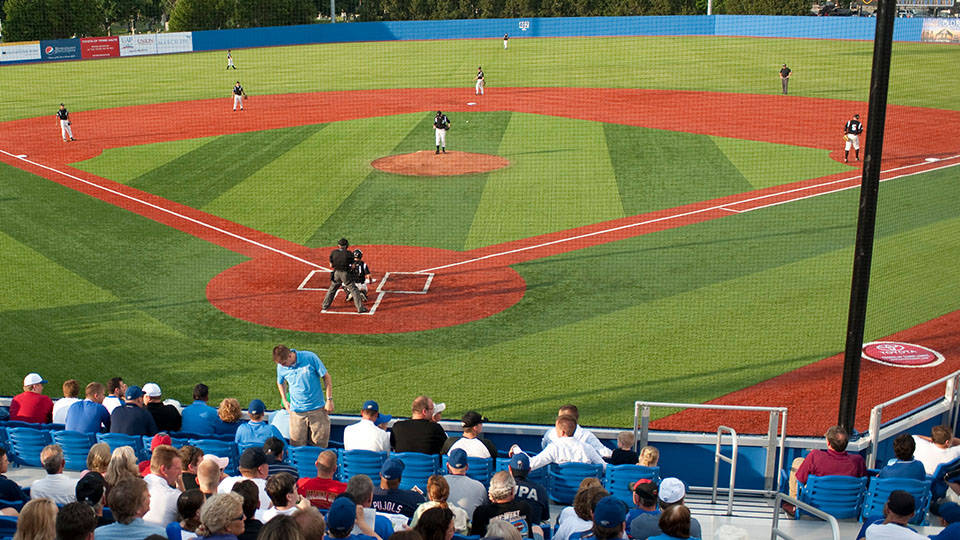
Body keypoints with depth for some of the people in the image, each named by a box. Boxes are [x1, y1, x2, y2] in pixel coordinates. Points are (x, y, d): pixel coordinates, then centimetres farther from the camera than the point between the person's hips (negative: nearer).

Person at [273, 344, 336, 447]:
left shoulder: (310, 357, -12)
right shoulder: (281, 366, -3)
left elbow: (326, 377, -3)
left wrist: (329, 400, -5)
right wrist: (284, 400, 8)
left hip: (317, 408, -2)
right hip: (296, 411, 2)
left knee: (320, 444, 3)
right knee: (297, 446, 0)